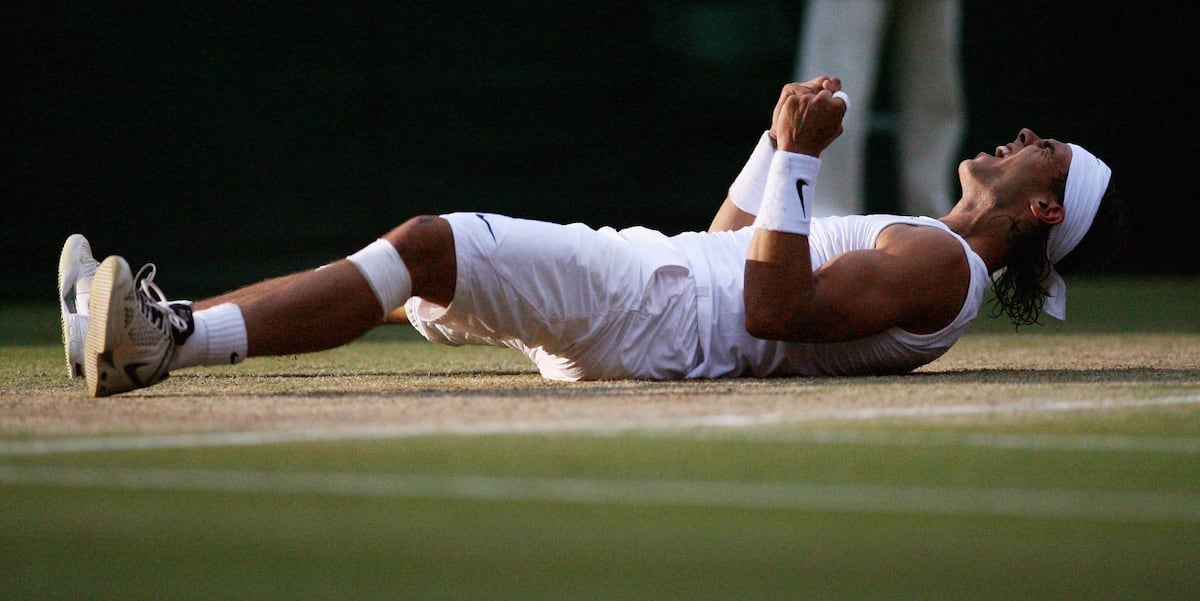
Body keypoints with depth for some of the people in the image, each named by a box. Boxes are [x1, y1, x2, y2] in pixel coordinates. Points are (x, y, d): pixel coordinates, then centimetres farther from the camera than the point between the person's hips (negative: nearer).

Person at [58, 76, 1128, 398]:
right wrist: (784, 140, 26)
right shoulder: (923, 246, 27)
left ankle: (172, 341, -35)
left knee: (426, 241, -25)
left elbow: (772, 305, -20)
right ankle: (160, 326, -8)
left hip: (650, 316, -10)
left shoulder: (939, 263, -5)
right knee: (419, 252, 1)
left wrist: (798, 158, -19)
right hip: (639, 277, 10)